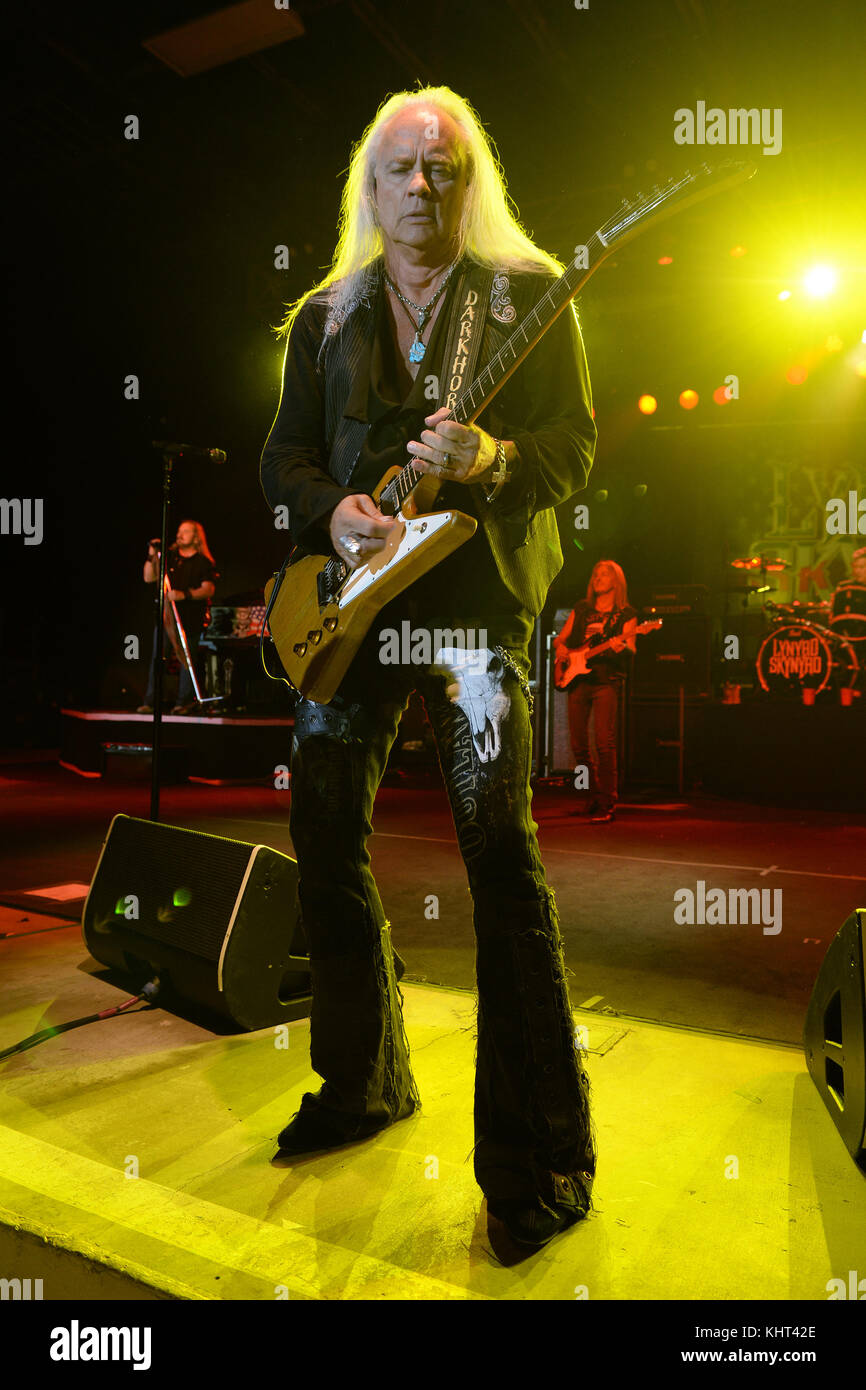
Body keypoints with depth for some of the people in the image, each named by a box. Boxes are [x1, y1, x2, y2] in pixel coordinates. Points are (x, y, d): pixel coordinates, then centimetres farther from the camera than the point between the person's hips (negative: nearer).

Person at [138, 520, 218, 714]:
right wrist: (152, 557, 1)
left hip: (190, 619, -3)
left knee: (187, 660, -1)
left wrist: (185, 594, -23)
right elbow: (148, 578, 14)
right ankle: (150, 702, 1)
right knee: (156, 658, -2)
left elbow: (208, 589, -9)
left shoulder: (204, 563, 2)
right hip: (165, 616, 4)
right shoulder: (170, 557, 15)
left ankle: (183, 703, 6)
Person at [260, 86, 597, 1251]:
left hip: (478, 598, -4)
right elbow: (284, 455, 15)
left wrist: (489, 459, -20)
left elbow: (577, 446, 0)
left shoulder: (530, 295, 7)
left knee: (498, 843, -12)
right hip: (354, 599, 5)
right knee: (326, 829, 6)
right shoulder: (325, 316, 18)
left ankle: (540, 1154, 3)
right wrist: (333, 510, -6)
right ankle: (364, 1084, 27)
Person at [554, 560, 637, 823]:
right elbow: (560, 639, 20)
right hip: (577, 680, 5)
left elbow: (631, 649, -7)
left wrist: (621, 647, -29)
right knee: (578, 744, 7)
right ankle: (590, 796, 23)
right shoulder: (581, 609, 16)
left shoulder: (626, 614, 4)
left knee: (605, 743, -13)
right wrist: (561, 648, -1)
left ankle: (606, 804, -10)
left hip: (607, 681, -5)